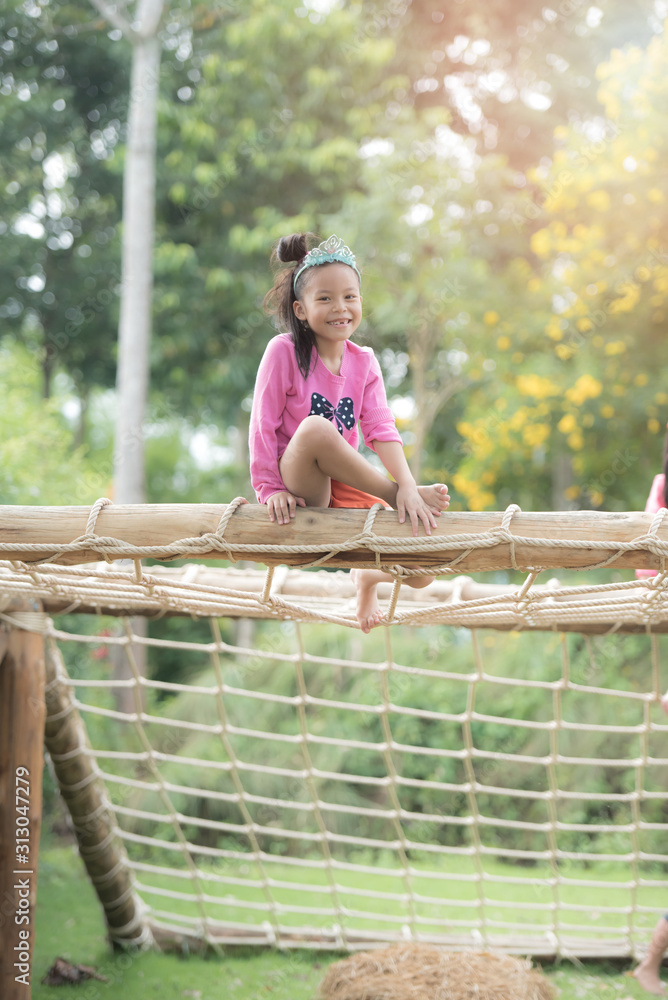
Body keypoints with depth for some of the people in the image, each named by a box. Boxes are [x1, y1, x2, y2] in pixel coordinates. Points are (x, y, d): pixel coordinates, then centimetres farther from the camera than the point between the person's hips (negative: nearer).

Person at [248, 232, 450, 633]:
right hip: (299, 490, -5)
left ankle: (368, 577, 29)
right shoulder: (284, 351, -9)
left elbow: (381, 428, -8)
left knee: (422, 574, -8)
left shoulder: (364, 362, 3)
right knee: (315, 427, -39)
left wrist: (409, 486, -23)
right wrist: (270, 490, -16)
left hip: (346, 487, 5)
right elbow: (264, 424, -9)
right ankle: (393, 497, -20)